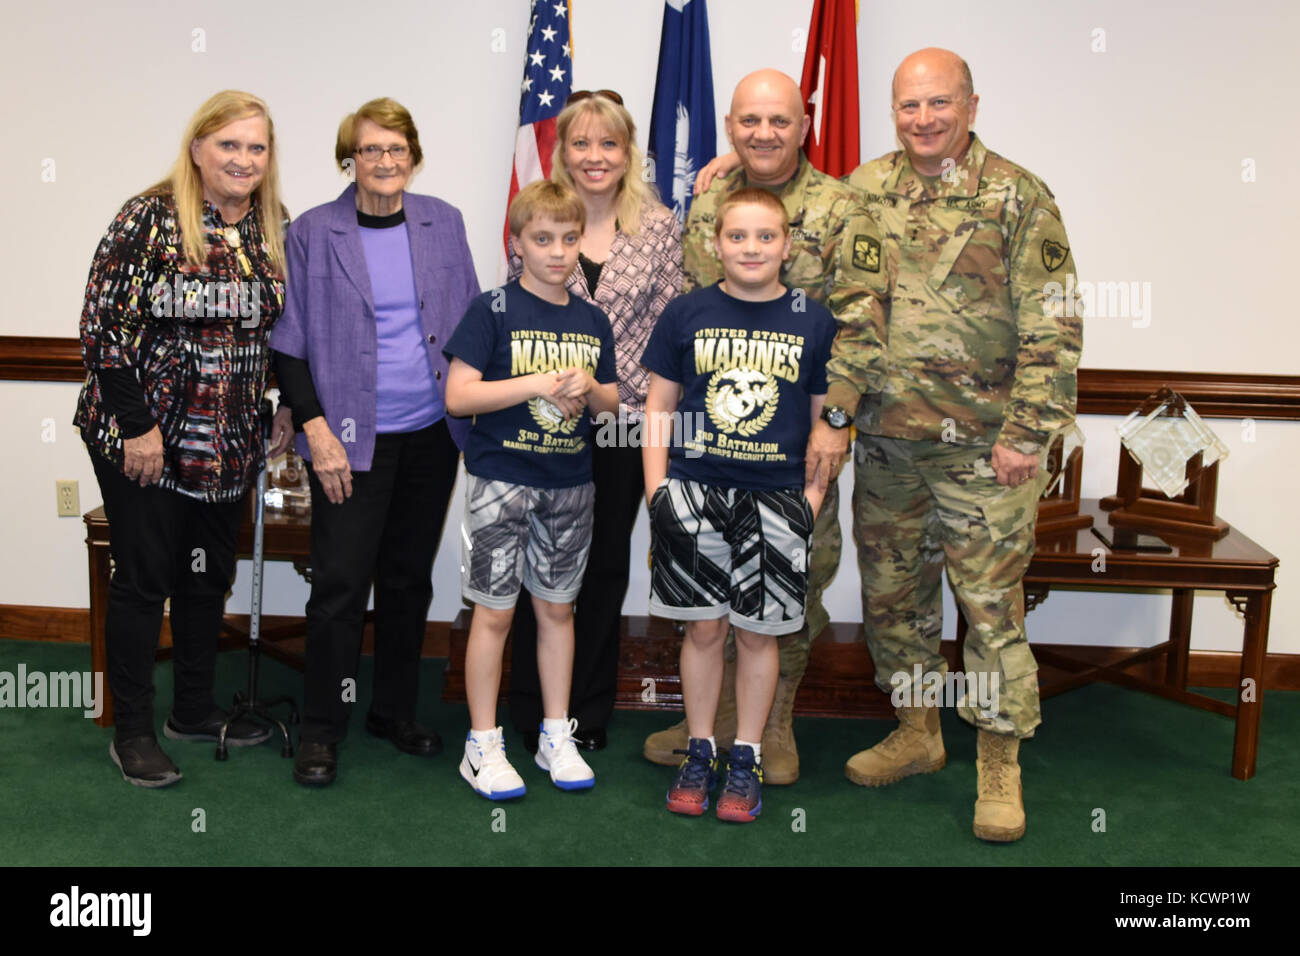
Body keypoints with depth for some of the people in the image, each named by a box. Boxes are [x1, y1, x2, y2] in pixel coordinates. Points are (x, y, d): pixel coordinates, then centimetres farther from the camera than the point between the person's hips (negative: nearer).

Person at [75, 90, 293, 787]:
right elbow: (104, 325, -15)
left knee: (209, 573, 14)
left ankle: (194, 710, 30)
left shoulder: (273, 230, 6)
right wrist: (136, 426, -16)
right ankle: (132, 731, 17)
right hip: (142, 435, -6)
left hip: (228, 441, 6)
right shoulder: (150, 218, -12)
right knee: (143, 577, 3)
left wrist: (289, 408, 8)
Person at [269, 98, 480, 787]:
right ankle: (322, 731, 12)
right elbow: (289, 345, -3)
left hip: (431, 433, 4)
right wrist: (316, 430, -12)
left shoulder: (443, 223, 6)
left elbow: (471, 321, 12)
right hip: (353, 438, -3)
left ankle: (395, 711, 28)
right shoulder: (313, 234, -3)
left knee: (409, 577, 12)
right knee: (340, 583, -3)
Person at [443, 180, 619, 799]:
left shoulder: (593, 321, 8)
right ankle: (482, 747, 15)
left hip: (569, 483, 5)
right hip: (501, 481, -4)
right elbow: (457, 396, -13)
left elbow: (612, 401, 15)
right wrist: (536, 383, -20)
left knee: (557, 607, 12)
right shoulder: (493, 311, -7)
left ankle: (557, 737, 24)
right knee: (494, 611, 2)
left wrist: (589, 388, -8)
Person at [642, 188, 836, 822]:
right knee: (703, 627, 7)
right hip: (695, 493, 0)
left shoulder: (815, 323, 2)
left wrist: (813, 496, -1)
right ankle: (699, 752, 23)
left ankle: (746, 760, 22)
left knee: (758, 632, 7)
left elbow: (825, 418, 7)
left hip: (777, 500, 0)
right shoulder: (686, 314, 2)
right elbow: (659, 406, 5)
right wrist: (658, 490, -2)